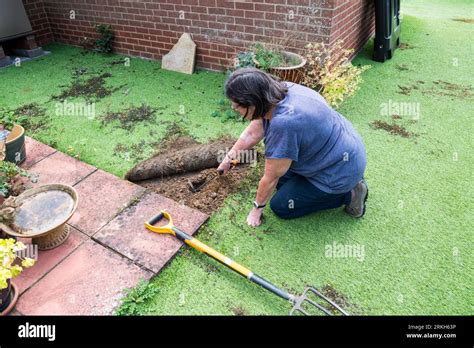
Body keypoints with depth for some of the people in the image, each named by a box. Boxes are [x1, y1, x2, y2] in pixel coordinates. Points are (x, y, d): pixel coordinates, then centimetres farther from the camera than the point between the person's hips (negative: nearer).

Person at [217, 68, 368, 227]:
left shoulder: (283, 123, -34)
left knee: (280, 206, 1)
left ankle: (348, 194, 4)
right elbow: (252, 133, 6)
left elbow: (270, 178, -20)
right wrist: (229, 157, 16)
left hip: (340, 168, -8)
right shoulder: (277, 92, -8)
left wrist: (257, 207, -4)